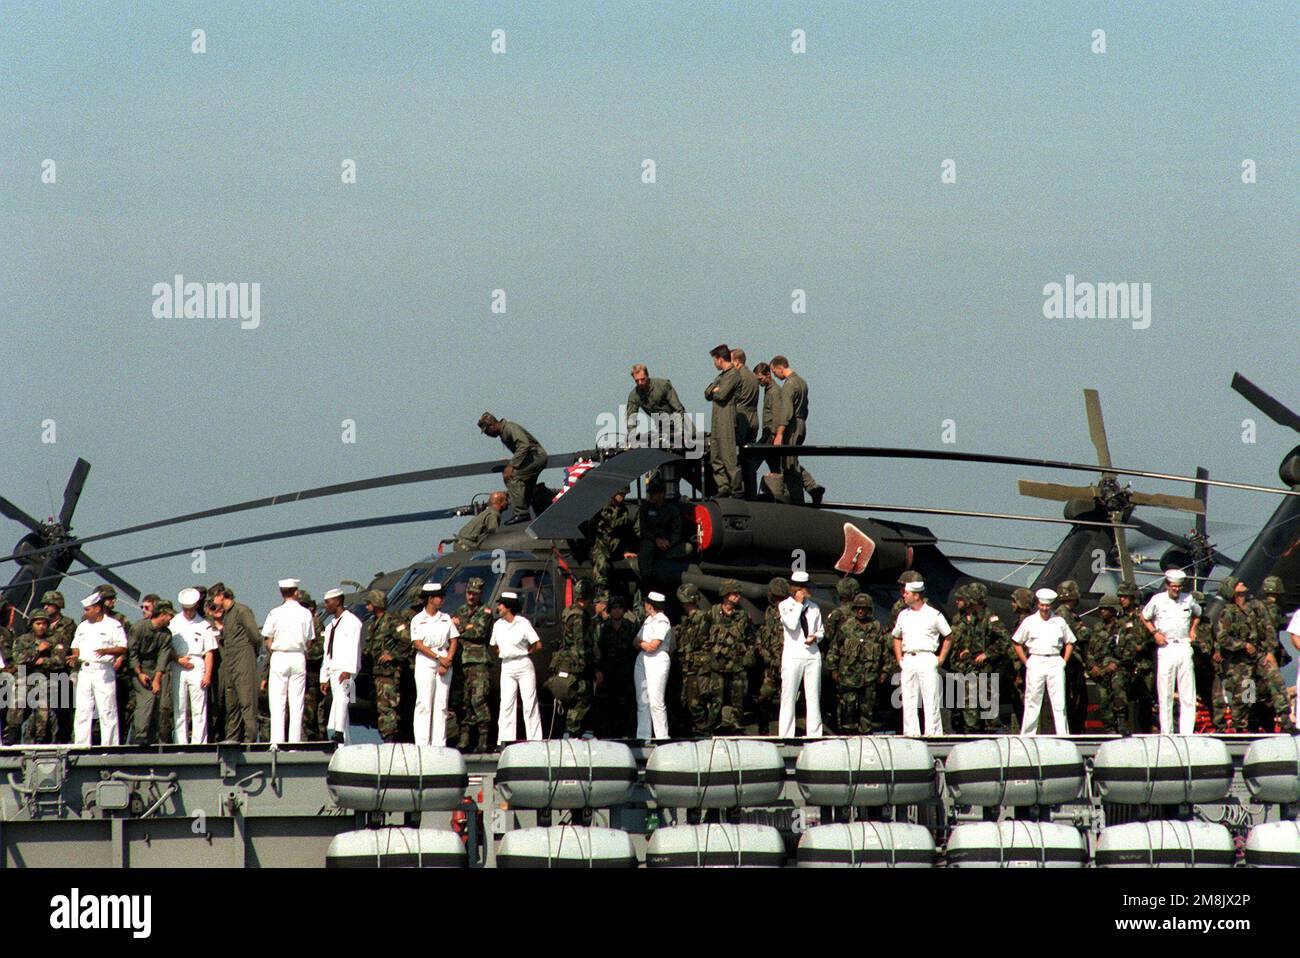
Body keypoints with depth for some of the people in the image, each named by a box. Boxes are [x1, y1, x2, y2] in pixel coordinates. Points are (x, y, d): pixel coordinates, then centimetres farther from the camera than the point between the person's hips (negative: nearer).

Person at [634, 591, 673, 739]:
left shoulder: (662, 622, -9)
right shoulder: (648, 620, 18)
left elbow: (652, 647, -15)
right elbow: (636, 642, 18)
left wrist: (640, 643, 2)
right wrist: (644, 644, 0)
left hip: (657, 662, -9)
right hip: (642, 661, 9)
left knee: (656, 702, -12)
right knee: (642, 701, 9)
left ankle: (662, 737, -10)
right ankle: (642, 737, 13)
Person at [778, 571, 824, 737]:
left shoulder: (813, 607, 12)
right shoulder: (785, 606, 1)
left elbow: (821, 630, 19)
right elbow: (792, 625, -16)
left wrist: (816, 637, -3)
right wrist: (798, 603, -8)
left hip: (812, 654, 3)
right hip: (792, 655, -3)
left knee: (813, 698, 2)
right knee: (789, 698, -4)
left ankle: (814, 735, 4)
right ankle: (786, 736, -2)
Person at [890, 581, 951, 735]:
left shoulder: (934, 615, 1)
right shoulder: (903, 615, 14)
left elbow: (948, 637, 6)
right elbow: (897, 637, 26)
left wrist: (941, 659, -1)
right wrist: (899, 658, 12)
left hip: (927, 658, -5)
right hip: (908, 659, 5)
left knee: (931, 699, -6)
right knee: (908, 699, 2)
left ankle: (933, 732, -6)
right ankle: (911, 732, 4)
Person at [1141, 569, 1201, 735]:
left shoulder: (1188, 600, 7)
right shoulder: (1157, 600, 0)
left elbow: (1197, 614, 27)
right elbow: (1144, 617, 13)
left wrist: (1193, 630, 13)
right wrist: (1154, 632, 0)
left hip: (1184, 646, 2)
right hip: (1166, 648, -2)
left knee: (1187, 692, -1)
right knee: (1165, 692, -2)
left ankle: (1187, 731, 0)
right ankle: (1166, 732, 3)